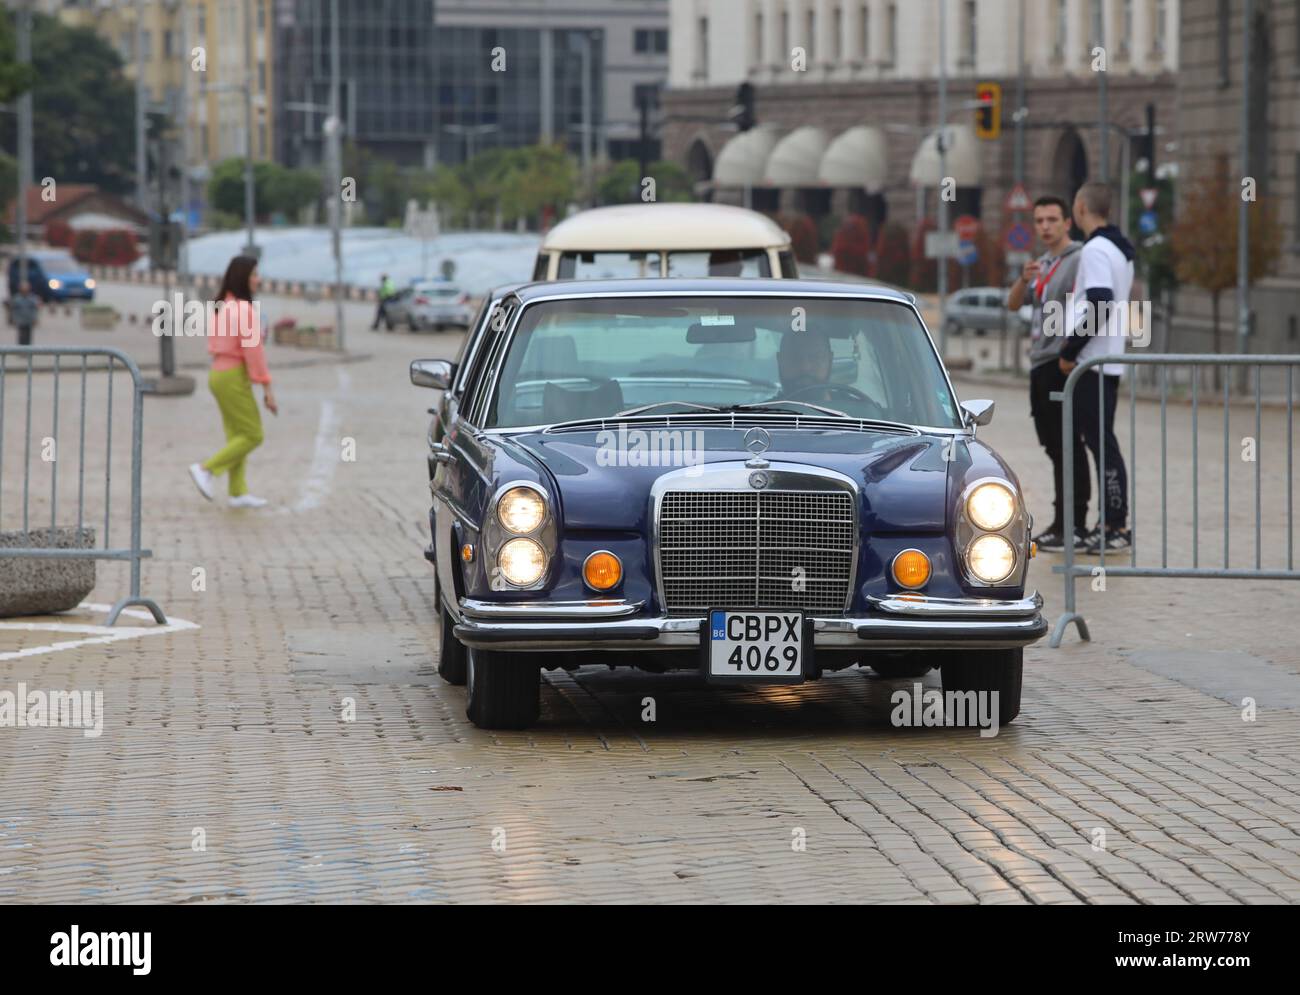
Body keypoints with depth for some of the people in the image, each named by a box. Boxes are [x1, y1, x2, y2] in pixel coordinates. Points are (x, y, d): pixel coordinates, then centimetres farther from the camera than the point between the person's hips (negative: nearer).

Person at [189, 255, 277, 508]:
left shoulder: (223, 306, 9)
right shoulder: (244, 309, -18)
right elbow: (253, 349, -20)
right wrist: (267, 388, -16)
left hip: (218, 373, 9)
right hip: (234, 377, -9)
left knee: (237, 435, 12)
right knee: (252, 436, -1)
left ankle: (238, 492, 12)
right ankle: (206, 469, -5)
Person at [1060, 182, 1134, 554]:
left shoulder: (1095, 250, -15)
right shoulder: (1120, 250, 16)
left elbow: (1100, 306, -23)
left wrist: (1070, 351, -16)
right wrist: (1073, 341, 17)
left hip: (1093, 360, -10)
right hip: (1110, 359, 10)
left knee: (1101, 441, -8)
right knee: (1100, 440, 12)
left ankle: (1116, 527, -9)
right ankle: (1111, 523, 14)